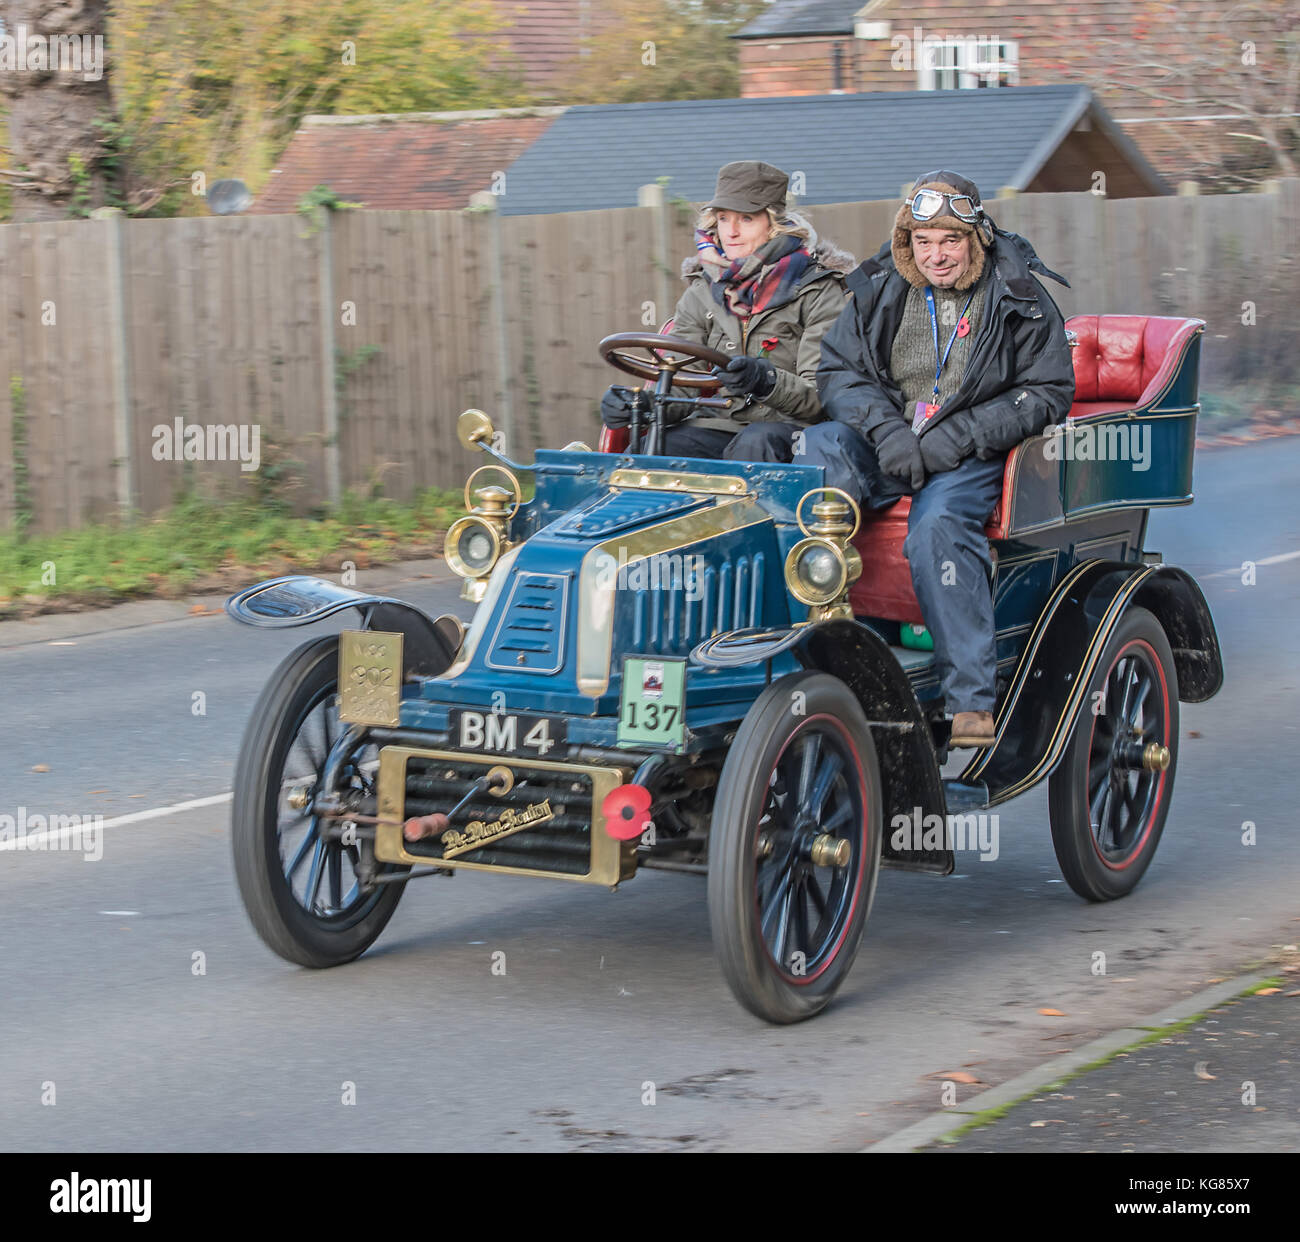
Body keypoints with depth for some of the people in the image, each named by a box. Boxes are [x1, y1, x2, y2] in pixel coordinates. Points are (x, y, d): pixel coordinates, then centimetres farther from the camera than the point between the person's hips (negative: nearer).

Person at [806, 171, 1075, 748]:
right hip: (886, 443, 4)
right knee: (816, 450, -29)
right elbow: (837, 370, 9)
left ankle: (973, 700, -37)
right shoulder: (881, 290, 8)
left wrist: (959, 436, -12)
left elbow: (1048, 392, 0)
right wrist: (887, 429, -11)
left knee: (938, 525, -35)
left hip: (973, 457, -3)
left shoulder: (1019, 299, 1)